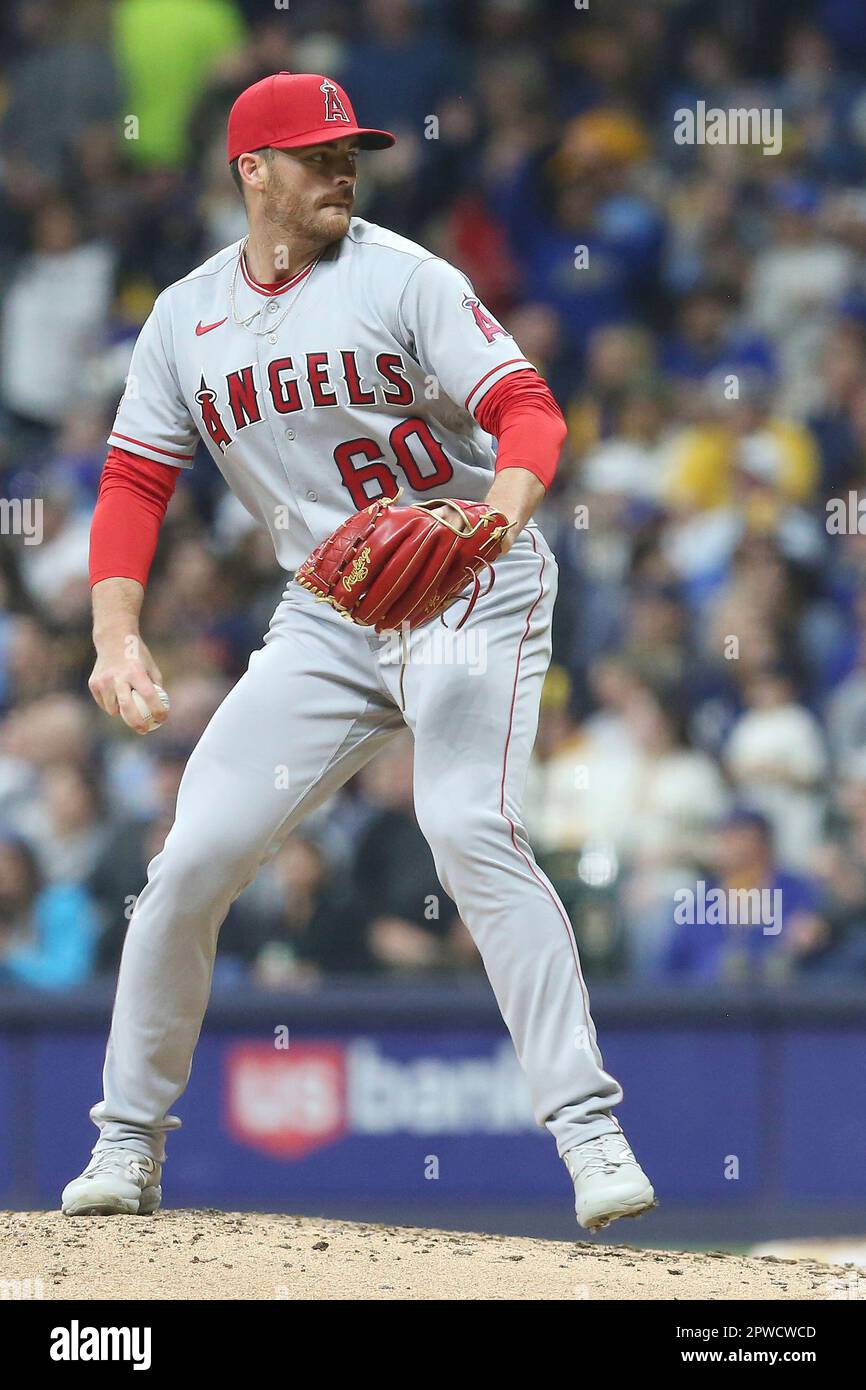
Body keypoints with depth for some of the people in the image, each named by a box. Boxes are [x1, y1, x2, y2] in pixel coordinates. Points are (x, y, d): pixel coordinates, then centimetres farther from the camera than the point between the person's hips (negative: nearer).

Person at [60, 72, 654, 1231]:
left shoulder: (402, 278, -7)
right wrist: (117, 636, -11)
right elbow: (135, 481, 5)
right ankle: (129, 1144, 13)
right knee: (192, 860, -3)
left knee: (469, 828, -26)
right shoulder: (186, 320, 6)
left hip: (474, 597, -4)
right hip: (327, 616, 4)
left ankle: (589, 1126, -26)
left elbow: (528, 409, -14)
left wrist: (500, 512, -37)